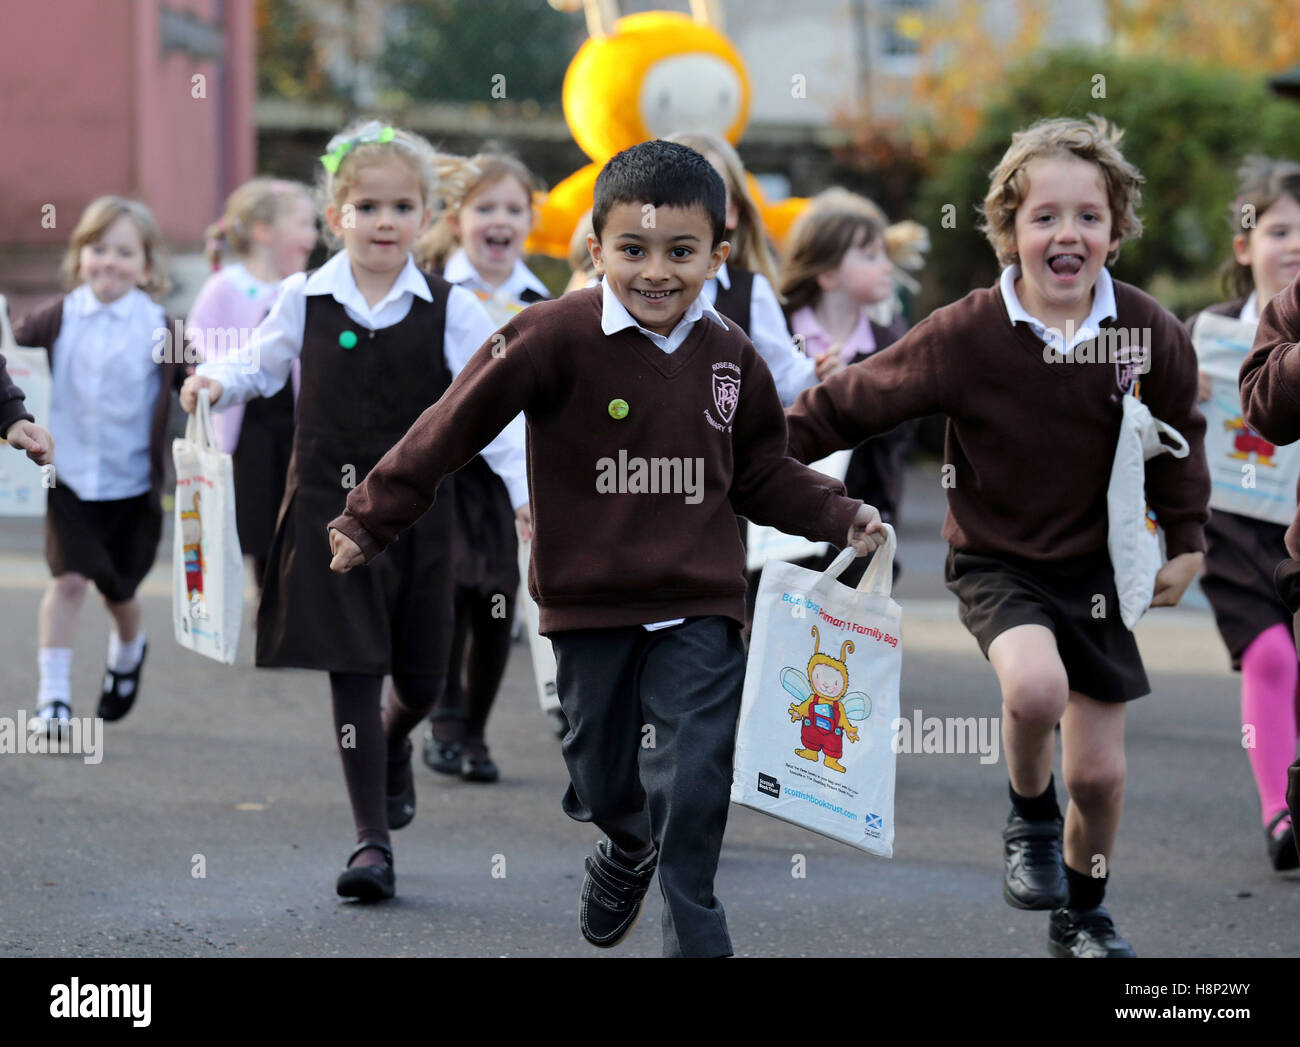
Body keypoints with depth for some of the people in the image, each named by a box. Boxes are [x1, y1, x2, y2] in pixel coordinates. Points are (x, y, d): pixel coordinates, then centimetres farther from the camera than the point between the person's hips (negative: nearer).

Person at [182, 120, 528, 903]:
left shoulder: (450, 311, -3)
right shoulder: (306, 300, 0)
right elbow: (264, 366, 14)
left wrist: (527, 486, -15)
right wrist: (218, 381, -7)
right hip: (330, 508, 0)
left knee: (421, 676, 9)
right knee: (353, 673, -4)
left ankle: (394, 746, 47)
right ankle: (372, 840, 0)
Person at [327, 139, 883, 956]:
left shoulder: (731, 357, 0)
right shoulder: (559, 337, -14)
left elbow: (762, 476, 14)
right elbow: (455, 426, -11)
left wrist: (842, 518, 1)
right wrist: (372, 520, -9)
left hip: (699, 608, 1)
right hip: (590, 607, -1)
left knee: (694, 787, -7)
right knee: (602, 782, 13)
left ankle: (694, 935, 11)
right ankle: (629, 848, 48)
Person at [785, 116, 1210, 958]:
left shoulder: (1152, 335, -11)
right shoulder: (967, 335, -18)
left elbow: (1179, 438, 8)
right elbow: (857, 402, -11)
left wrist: (1187, 541, 9)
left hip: (1096, 565, 3)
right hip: (997, 562, -2)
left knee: (1099, 772, 6)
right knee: (1036, 686, -32)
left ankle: (1083, 916, 34)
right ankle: (1031, 818, 1)